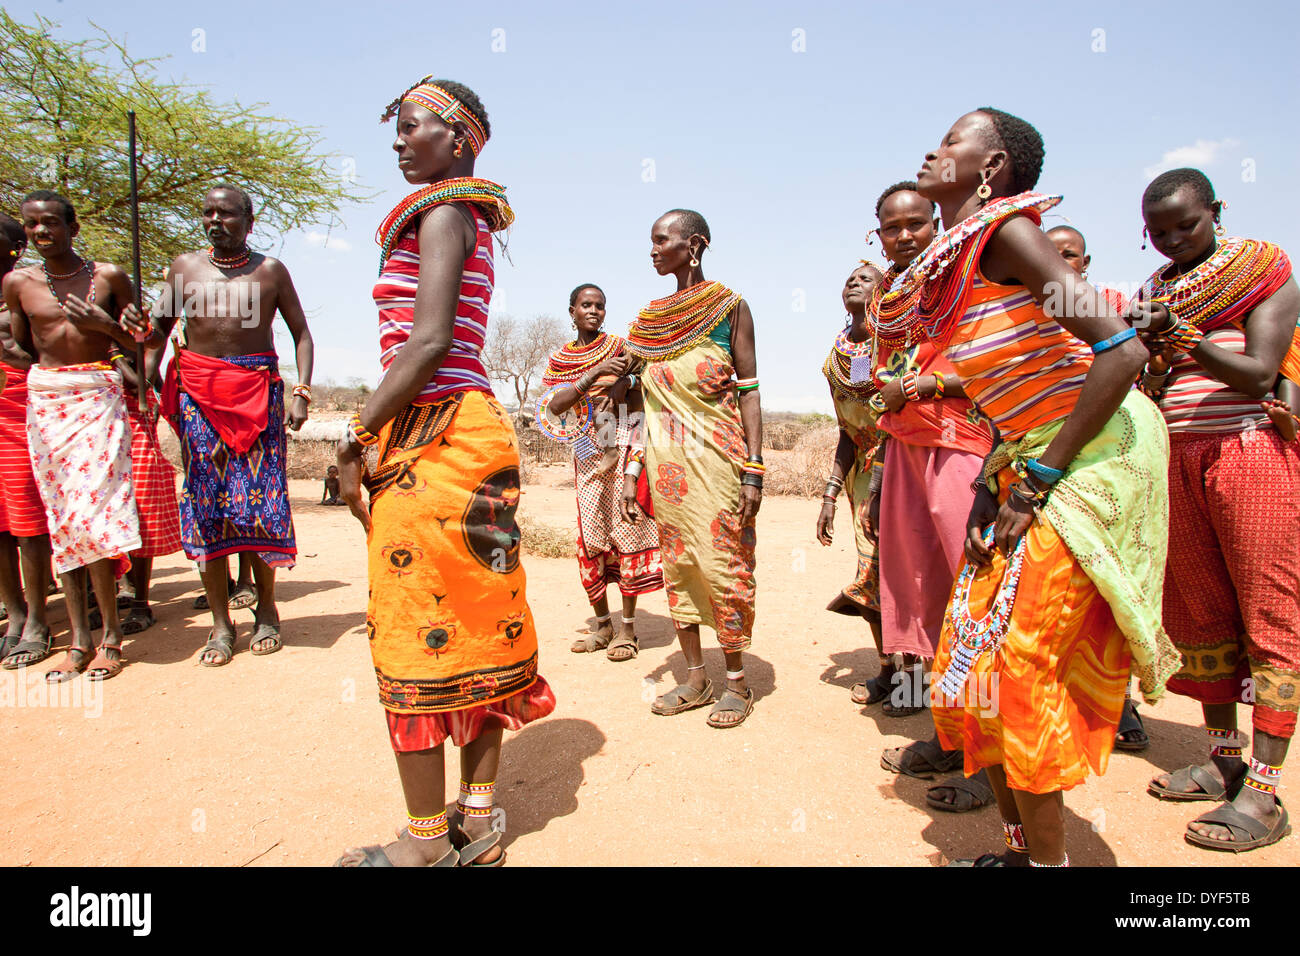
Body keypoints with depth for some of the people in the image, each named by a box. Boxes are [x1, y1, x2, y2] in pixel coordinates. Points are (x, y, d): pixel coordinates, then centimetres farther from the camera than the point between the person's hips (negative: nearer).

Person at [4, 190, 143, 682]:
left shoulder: (108, 277, 3)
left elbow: (140, 342, 7)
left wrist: (102, 323, -8)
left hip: (98, 396, -3)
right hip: (44, 400, 3)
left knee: (89, 512, -12)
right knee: (61, 517, 2)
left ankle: (110, 635, -4)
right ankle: (80, 638, 6)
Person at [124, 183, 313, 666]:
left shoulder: (270, 271, 9)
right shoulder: (184, 266, 12)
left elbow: (301, 332, 9)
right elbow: (158, 331, 11)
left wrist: (301, 391, -5)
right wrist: (142, 328, -14)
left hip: (259, 391, -1)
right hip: (198, 394, 2)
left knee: (259, 499, -5)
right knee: (206, 503, -2)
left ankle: (266, 611, 11)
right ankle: (220, 623, 6)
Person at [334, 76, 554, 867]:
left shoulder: (440, 212, -6)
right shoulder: (470, 217, 21)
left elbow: (429, 341, -18)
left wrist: (357, 439, -12)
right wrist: (379, 432, 15)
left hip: (432, 437, -9)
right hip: (470, 427, 9)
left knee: (419, 631, -2)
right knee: (474, 624, 10)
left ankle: (427, 842, 12)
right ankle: (479, 823, 22)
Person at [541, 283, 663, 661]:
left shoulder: (621, 346, 5)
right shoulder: (559, 359, 8)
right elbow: (554, 406, -9)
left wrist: (623, 385, -23)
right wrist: (597, 373, -19)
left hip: (624, 447, -2)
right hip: (587, 452, 3)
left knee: (626, 530, -4)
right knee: (589, 537, 3)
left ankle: (628, 629, 3)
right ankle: (602, 625, 16)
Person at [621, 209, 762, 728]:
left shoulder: (729, 307, 0)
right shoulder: (651, 317, 13)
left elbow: (749, 392, -4)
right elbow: (648, 401, 13)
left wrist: (753, 470, -12)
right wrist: (632, 470, 8)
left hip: (715, 458, -5)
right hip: (665, 460, 5)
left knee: (723, 564, -2)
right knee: (678, 565, 9)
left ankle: (737, 681, 13)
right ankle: (696, 676, 21)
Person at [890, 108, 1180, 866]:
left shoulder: (1006, 231, -14)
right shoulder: (954, 265, 11)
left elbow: (1121, 351, -22)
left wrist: (1037, 481, -18)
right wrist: (992, 484, 7)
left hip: (1094, 455, -8)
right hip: (1030, 463, 8)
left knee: (1015, 661, -6)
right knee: (977, 655, 8)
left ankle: (1048, 858, 15)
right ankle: (1020, 845, 26)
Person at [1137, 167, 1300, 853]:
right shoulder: (1153, 290, 15)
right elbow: (1147, 385, 10)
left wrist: (1184, 337, -23)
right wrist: (1160, 358, -10)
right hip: (1177, 457, 5)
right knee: (1198, 613, 7)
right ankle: (1225, 757, 20)